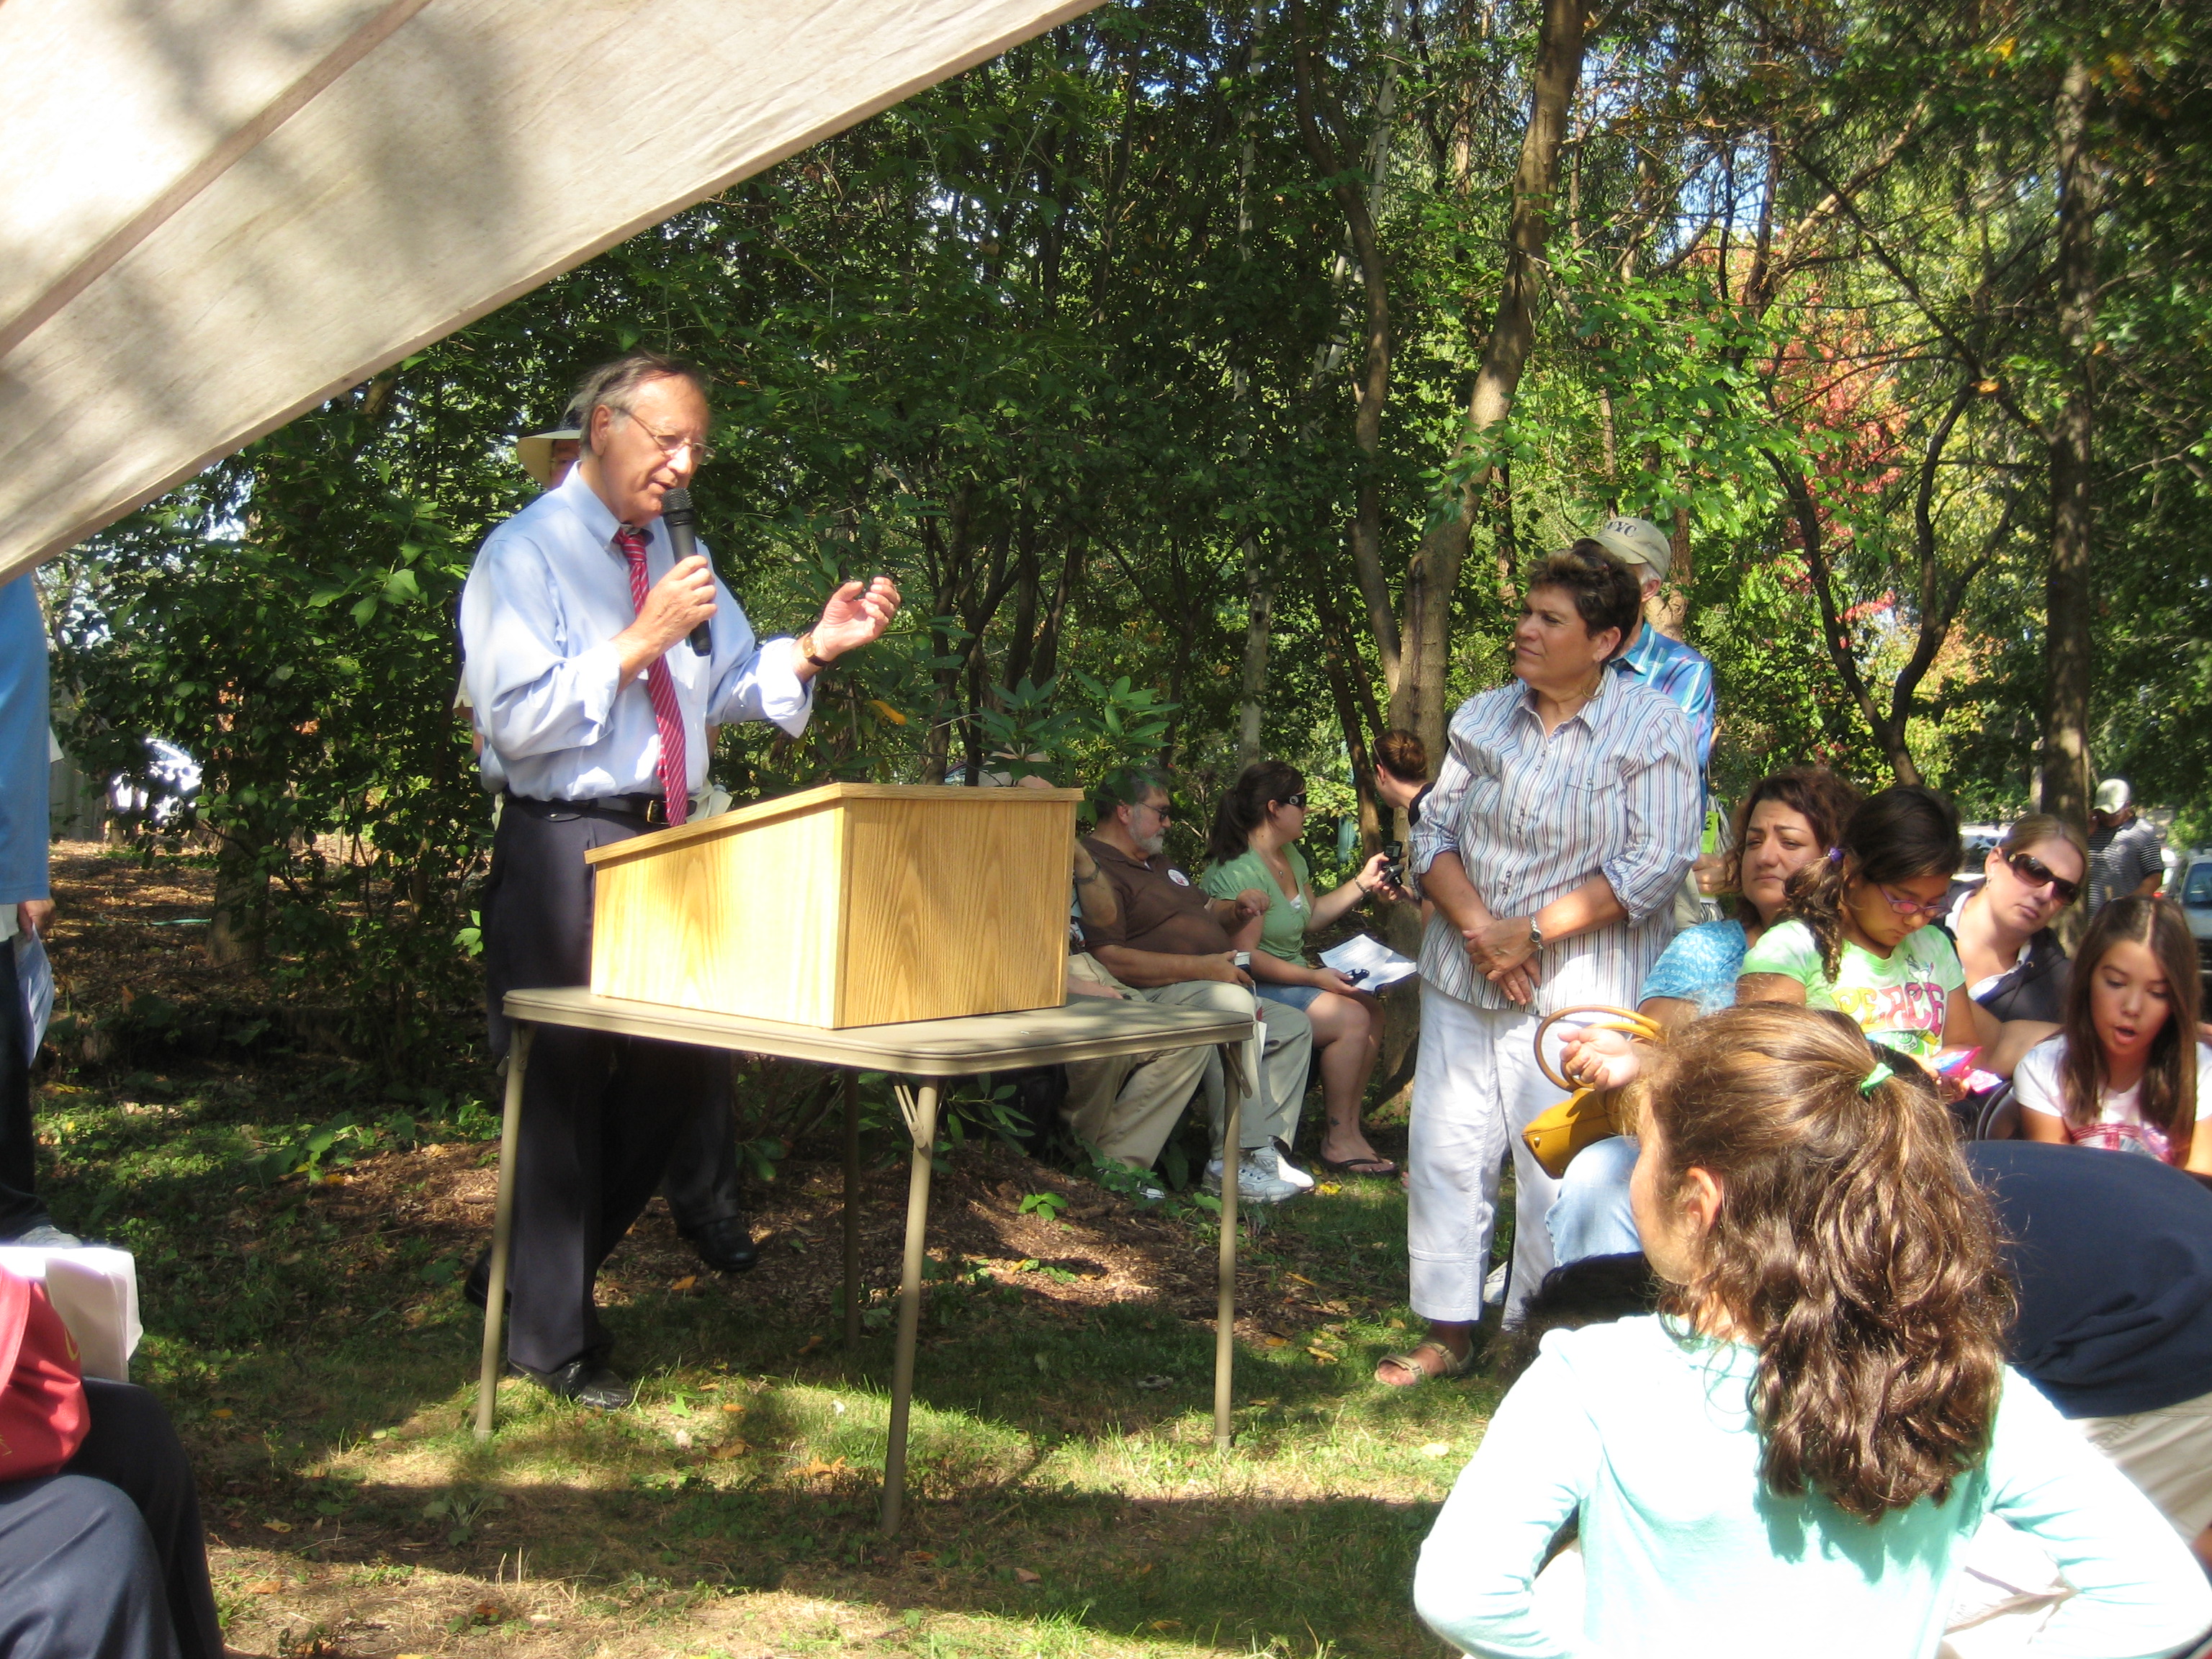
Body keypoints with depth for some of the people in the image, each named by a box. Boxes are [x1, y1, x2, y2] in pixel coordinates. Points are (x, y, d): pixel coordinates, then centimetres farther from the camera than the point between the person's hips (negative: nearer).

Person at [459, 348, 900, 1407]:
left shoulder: (672, 554, 16)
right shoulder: (525, 554, -8)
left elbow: (731, 684, 14)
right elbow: (517, 719, -17)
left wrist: (813, 647, -4)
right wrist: (638, 643, -20)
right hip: (565, 844, -8)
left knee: (675, 1071, 13)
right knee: (564, 1082, 0)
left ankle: (539, 1271, 32)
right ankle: (547, 1332, 15)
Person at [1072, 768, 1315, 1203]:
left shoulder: (1156, 863, 23)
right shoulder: (1096, 866, -12)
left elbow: (1204, 910, 34)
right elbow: (1107, 959, -24)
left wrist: (1237, 910, 7)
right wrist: (1201, 967, -25)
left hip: (1206, 991, 11)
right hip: (1151, 998, -11)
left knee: (1294, 1025, 7)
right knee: (1232, 1003, -34)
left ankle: (1265, 1147, -3)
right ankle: (1234, 1161, -31)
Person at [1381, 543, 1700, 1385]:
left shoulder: (1653, 729, -5)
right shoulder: (1483, 717, 9)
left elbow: (1653, 866, -12)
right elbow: (1434, 834, 6)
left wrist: (1532, 933, -15)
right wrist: (1476, 926, -12)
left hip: (1577, 988, -5)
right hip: (1462, 972, 5)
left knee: (1556, 1170, -3)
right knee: (1444, 1151, 6)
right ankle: (1448, 1331, 18)